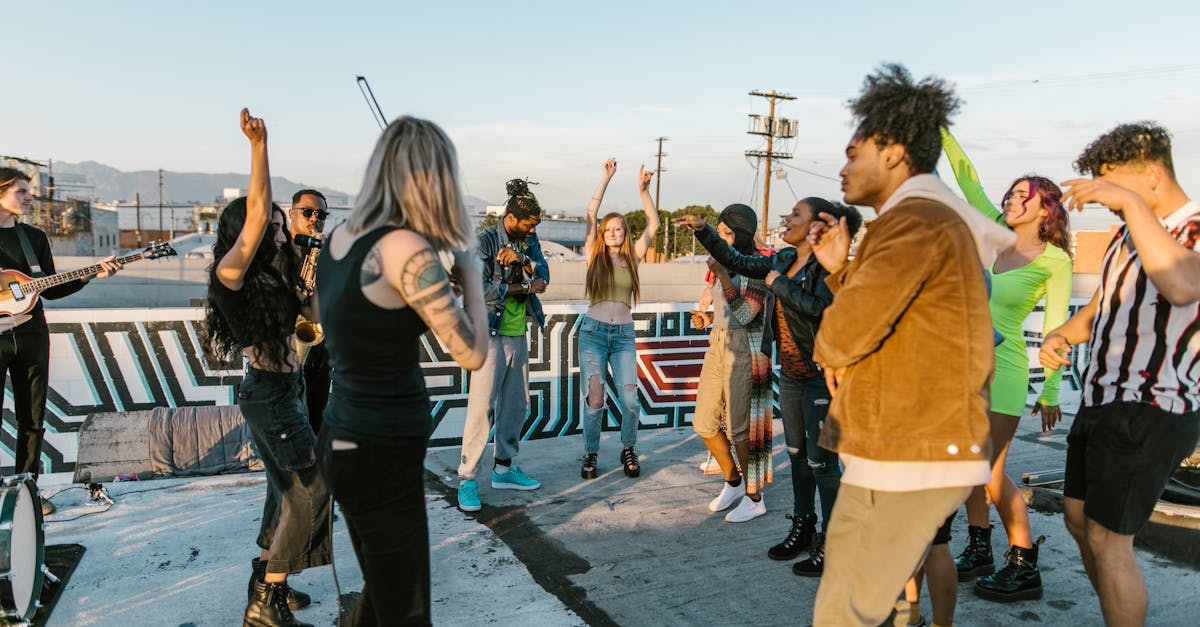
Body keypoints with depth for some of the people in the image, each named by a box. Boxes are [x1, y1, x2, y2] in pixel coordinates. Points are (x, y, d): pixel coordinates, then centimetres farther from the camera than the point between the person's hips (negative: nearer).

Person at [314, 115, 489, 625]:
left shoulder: (338, 239, 4)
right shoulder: (407, 248, -20)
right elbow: (472, 354, -18)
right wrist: (471, 275, -3)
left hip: (344, 442, 9)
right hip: (383, 454, -9)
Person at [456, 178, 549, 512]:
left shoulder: (528, 240, 10)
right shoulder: (484, 241, -11)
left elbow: (543, 274, -1)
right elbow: (480, 289, -20)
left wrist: (520, 260, -20)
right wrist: (524, 288, -11)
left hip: (519, 334, 7)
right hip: (490, 333, -7)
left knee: (517, 404, 12)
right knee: (482, 406, -8)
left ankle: (504, 467, 24)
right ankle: (467, 478, 0)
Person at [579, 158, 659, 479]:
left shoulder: (632, 257, 8)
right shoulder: (594, 255, 4)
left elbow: (653, 226, -1)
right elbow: (591, 214, -4)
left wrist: (644, 190, -11)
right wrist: (606, 178, -8)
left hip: (624, 335, 1)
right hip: (593, 331, -1)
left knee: (630, 400, -7)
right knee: (594, 399, -8)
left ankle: (628, 450, 19)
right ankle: (590, 454, 13)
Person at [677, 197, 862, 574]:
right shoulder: (785, 259, 9)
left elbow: (818, 307, -31)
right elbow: (737, 262, 16)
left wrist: (778, 284, -18)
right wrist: (703, 231, 11)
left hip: (821, 375, -8)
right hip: (791, 374, 9)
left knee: (821, 461, -2)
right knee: (797, 454, 17)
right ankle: (802, 530, 32)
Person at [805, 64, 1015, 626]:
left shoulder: (917, 219, -15)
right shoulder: (937, 221, 19)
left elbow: (851, 326, -25)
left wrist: (829, 354, -3)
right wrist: (839, 268, 11)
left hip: (905, 458, -11)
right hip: (933, 449, 11)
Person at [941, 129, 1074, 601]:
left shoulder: (1053, 260, -7)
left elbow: (1055, 328, -8)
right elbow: (967, 179, 6)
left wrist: (1050, 392, -9)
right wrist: (941, 131, 1)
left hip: (1001, 365, -6)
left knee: (991, 472, -4)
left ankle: (1025, 568, 11)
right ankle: (979, 551, 24)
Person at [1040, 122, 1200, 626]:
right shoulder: (1129, 234, 13)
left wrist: (1131, 202, -33)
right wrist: (1061, 336, -1)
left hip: (1148, 413, -9)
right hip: (1102, 401, 9)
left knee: (1107, 543, -6)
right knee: (1079, 520, 17)